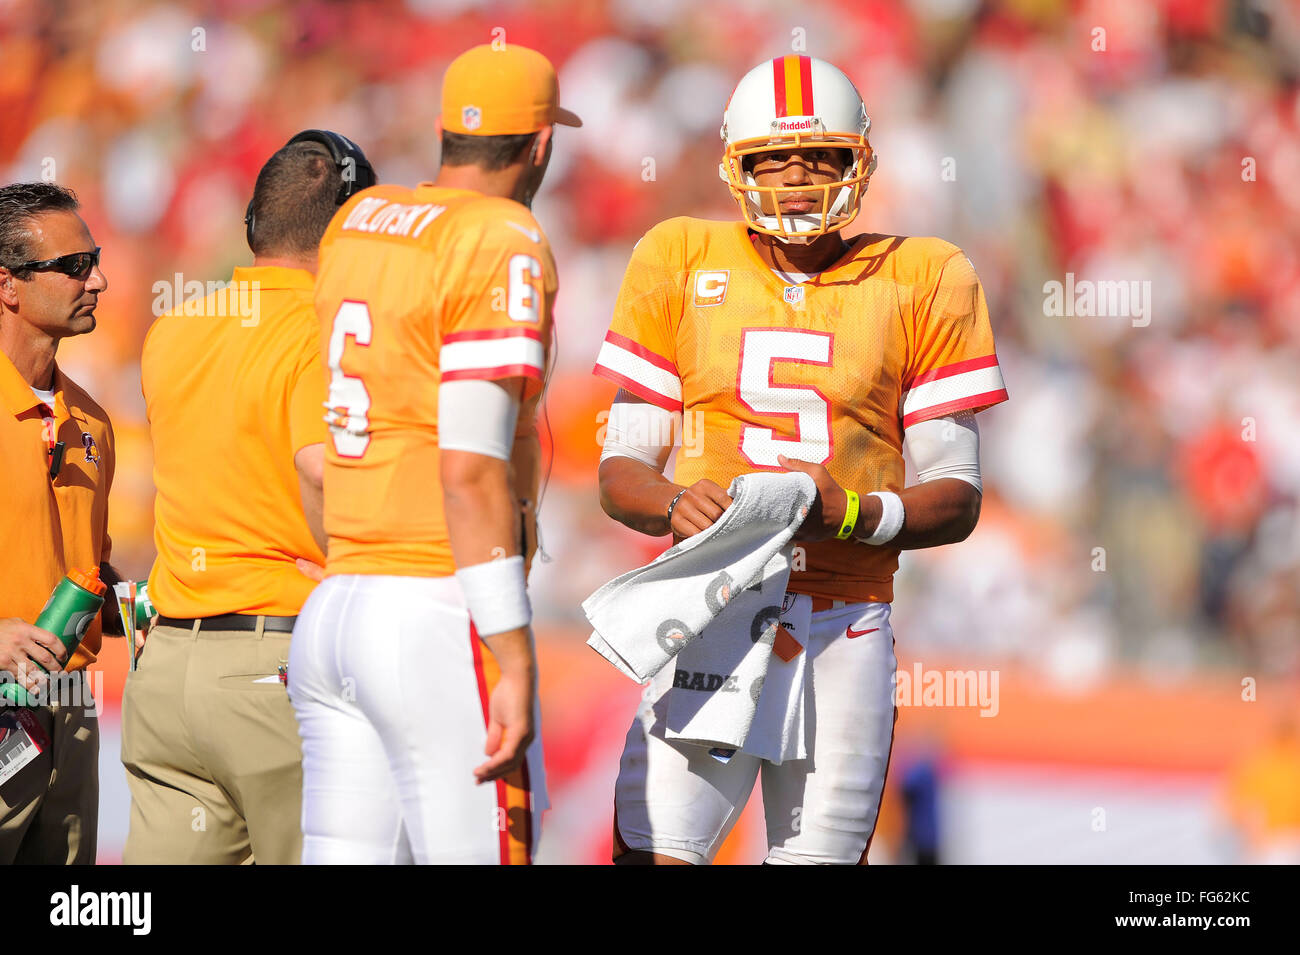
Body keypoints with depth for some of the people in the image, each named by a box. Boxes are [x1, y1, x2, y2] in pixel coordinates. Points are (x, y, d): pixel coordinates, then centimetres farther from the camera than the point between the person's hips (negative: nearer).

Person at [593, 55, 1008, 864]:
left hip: (846, 632, 0)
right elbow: (620, 472, 8)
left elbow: (956, 499, 5)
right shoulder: (683, 264, 7)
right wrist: (677, 505, -15)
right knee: (652, 853, -11)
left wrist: (853, 515, -15)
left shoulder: (925, 282, 5)